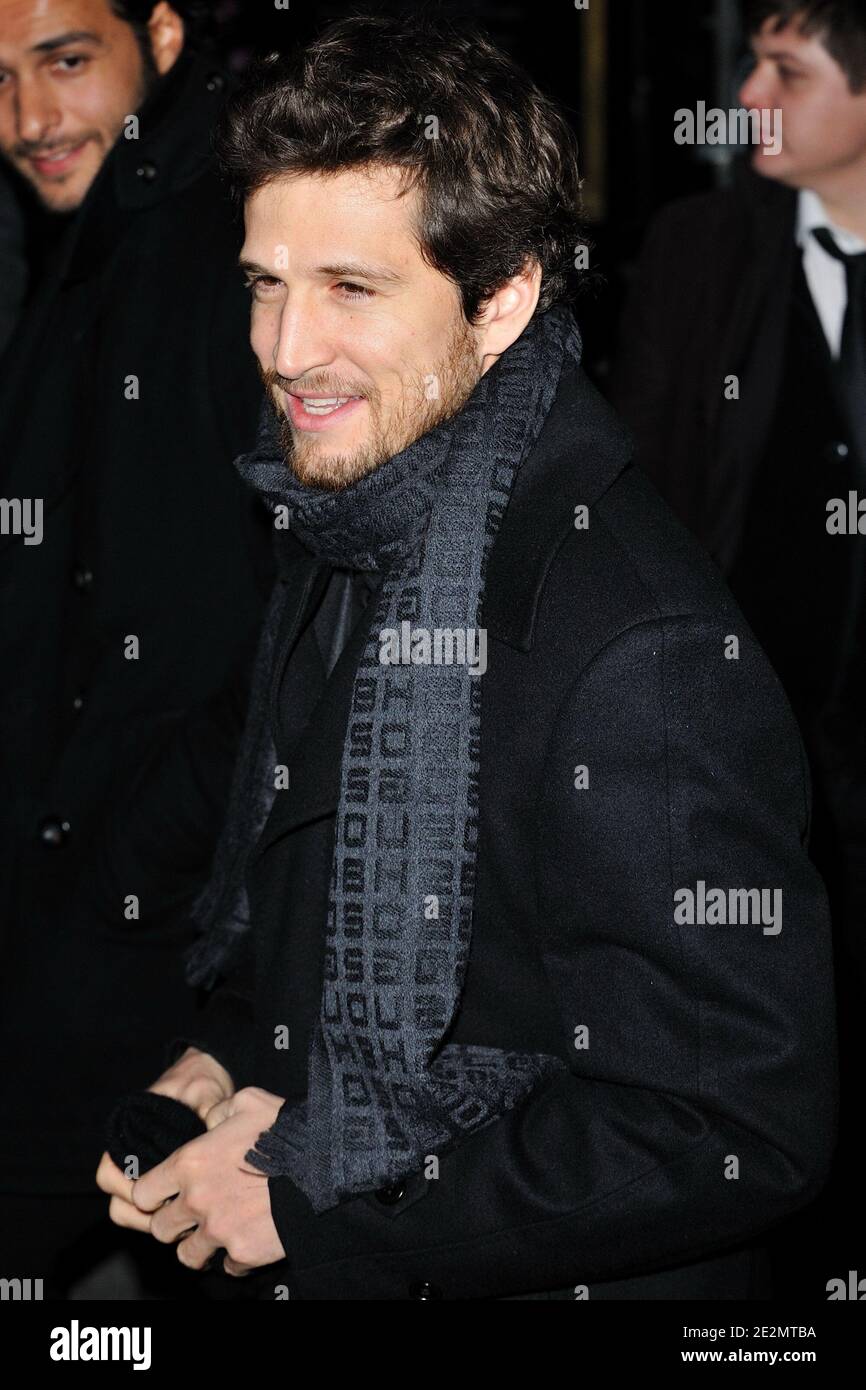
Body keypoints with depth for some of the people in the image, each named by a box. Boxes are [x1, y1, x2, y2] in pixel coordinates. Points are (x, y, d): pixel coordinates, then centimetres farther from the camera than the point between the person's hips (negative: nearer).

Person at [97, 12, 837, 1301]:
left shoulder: (656, 657, -26)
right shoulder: (333, 547, 2)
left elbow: (738, 1131, -28)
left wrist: (312, 1200, -22)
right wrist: (221, 1061, -3)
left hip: (555, 1284, -7)